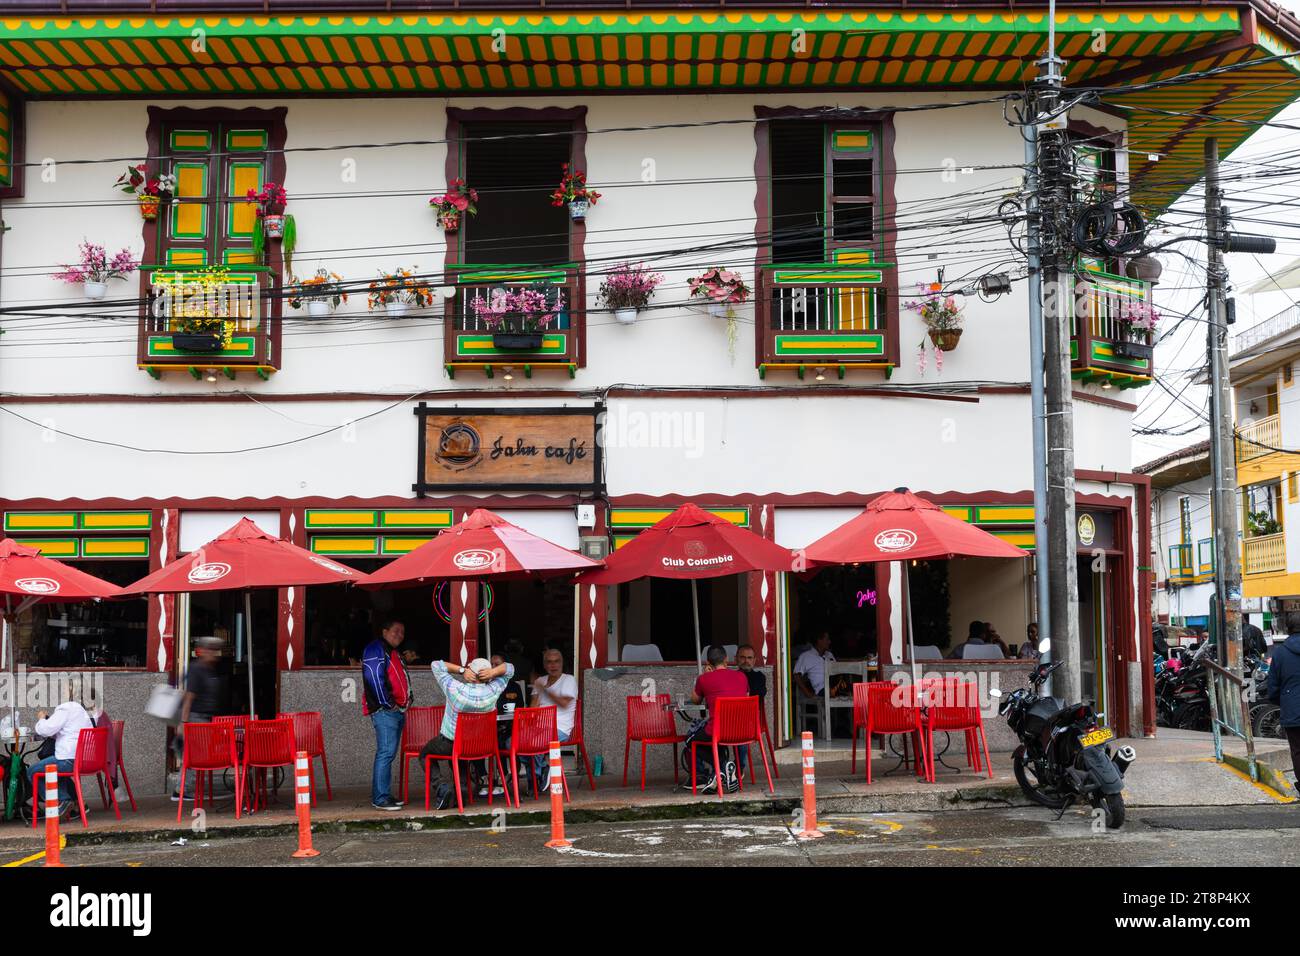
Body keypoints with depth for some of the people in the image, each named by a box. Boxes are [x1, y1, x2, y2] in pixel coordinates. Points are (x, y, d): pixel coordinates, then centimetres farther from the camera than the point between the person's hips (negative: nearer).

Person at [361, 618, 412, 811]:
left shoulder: (393, 653, 24)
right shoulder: (376, 649, -7)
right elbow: (374, 678, -18)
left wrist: (406, 701, 14)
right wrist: (388, 703, -16)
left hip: (397, 710, 10)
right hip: (384, 711, -10)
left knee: (388, 754, 11)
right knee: (386, 753, -14)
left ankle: (384, 795, 15)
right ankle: (380, 798, -15)